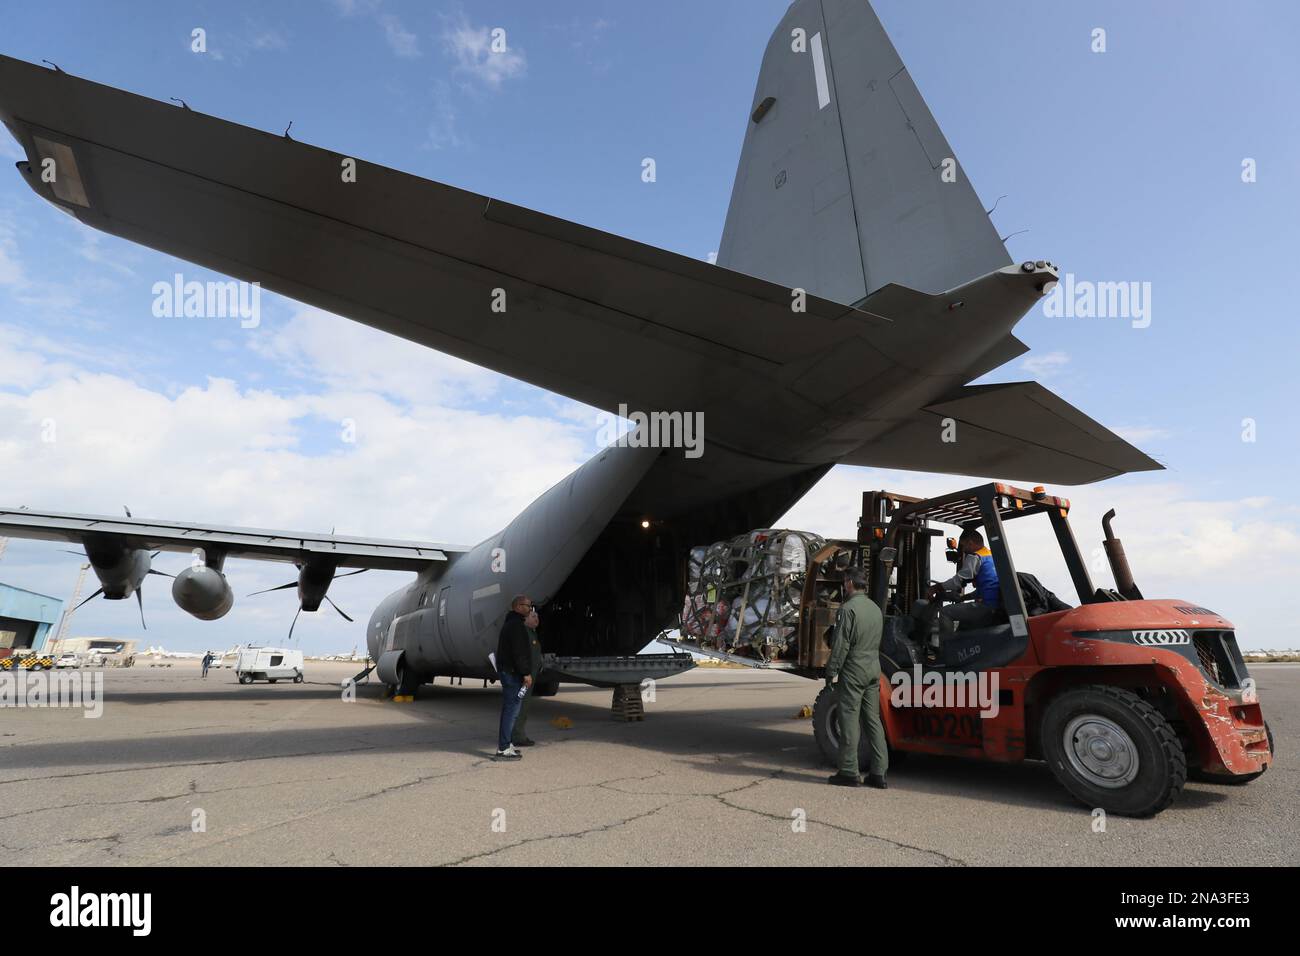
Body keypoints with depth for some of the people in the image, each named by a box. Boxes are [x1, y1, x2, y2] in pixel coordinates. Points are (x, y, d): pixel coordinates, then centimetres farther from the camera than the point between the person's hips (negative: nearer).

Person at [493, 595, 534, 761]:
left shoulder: (510, 623, 19)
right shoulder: (516, 624, -15)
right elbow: (519, 652, -22)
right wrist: (526, 673, -20)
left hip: (506, 671, 11)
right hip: (513, 672, -11)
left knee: (508, 709, 15)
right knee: (512, 710, -9)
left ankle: (504, 745, 21)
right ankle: (503, 749, -8)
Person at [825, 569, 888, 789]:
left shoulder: (848, 608, -13)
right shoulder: (876, 609, 13)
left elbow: (841, 645, -15)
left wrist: (832, 672, -10)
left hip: (853, 671, -8)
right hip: (874, 670, 8)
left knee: (849, 720, -1)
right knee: (873, 720, 10)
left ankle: (848, 772, 4)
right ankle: (879, 773, 12)